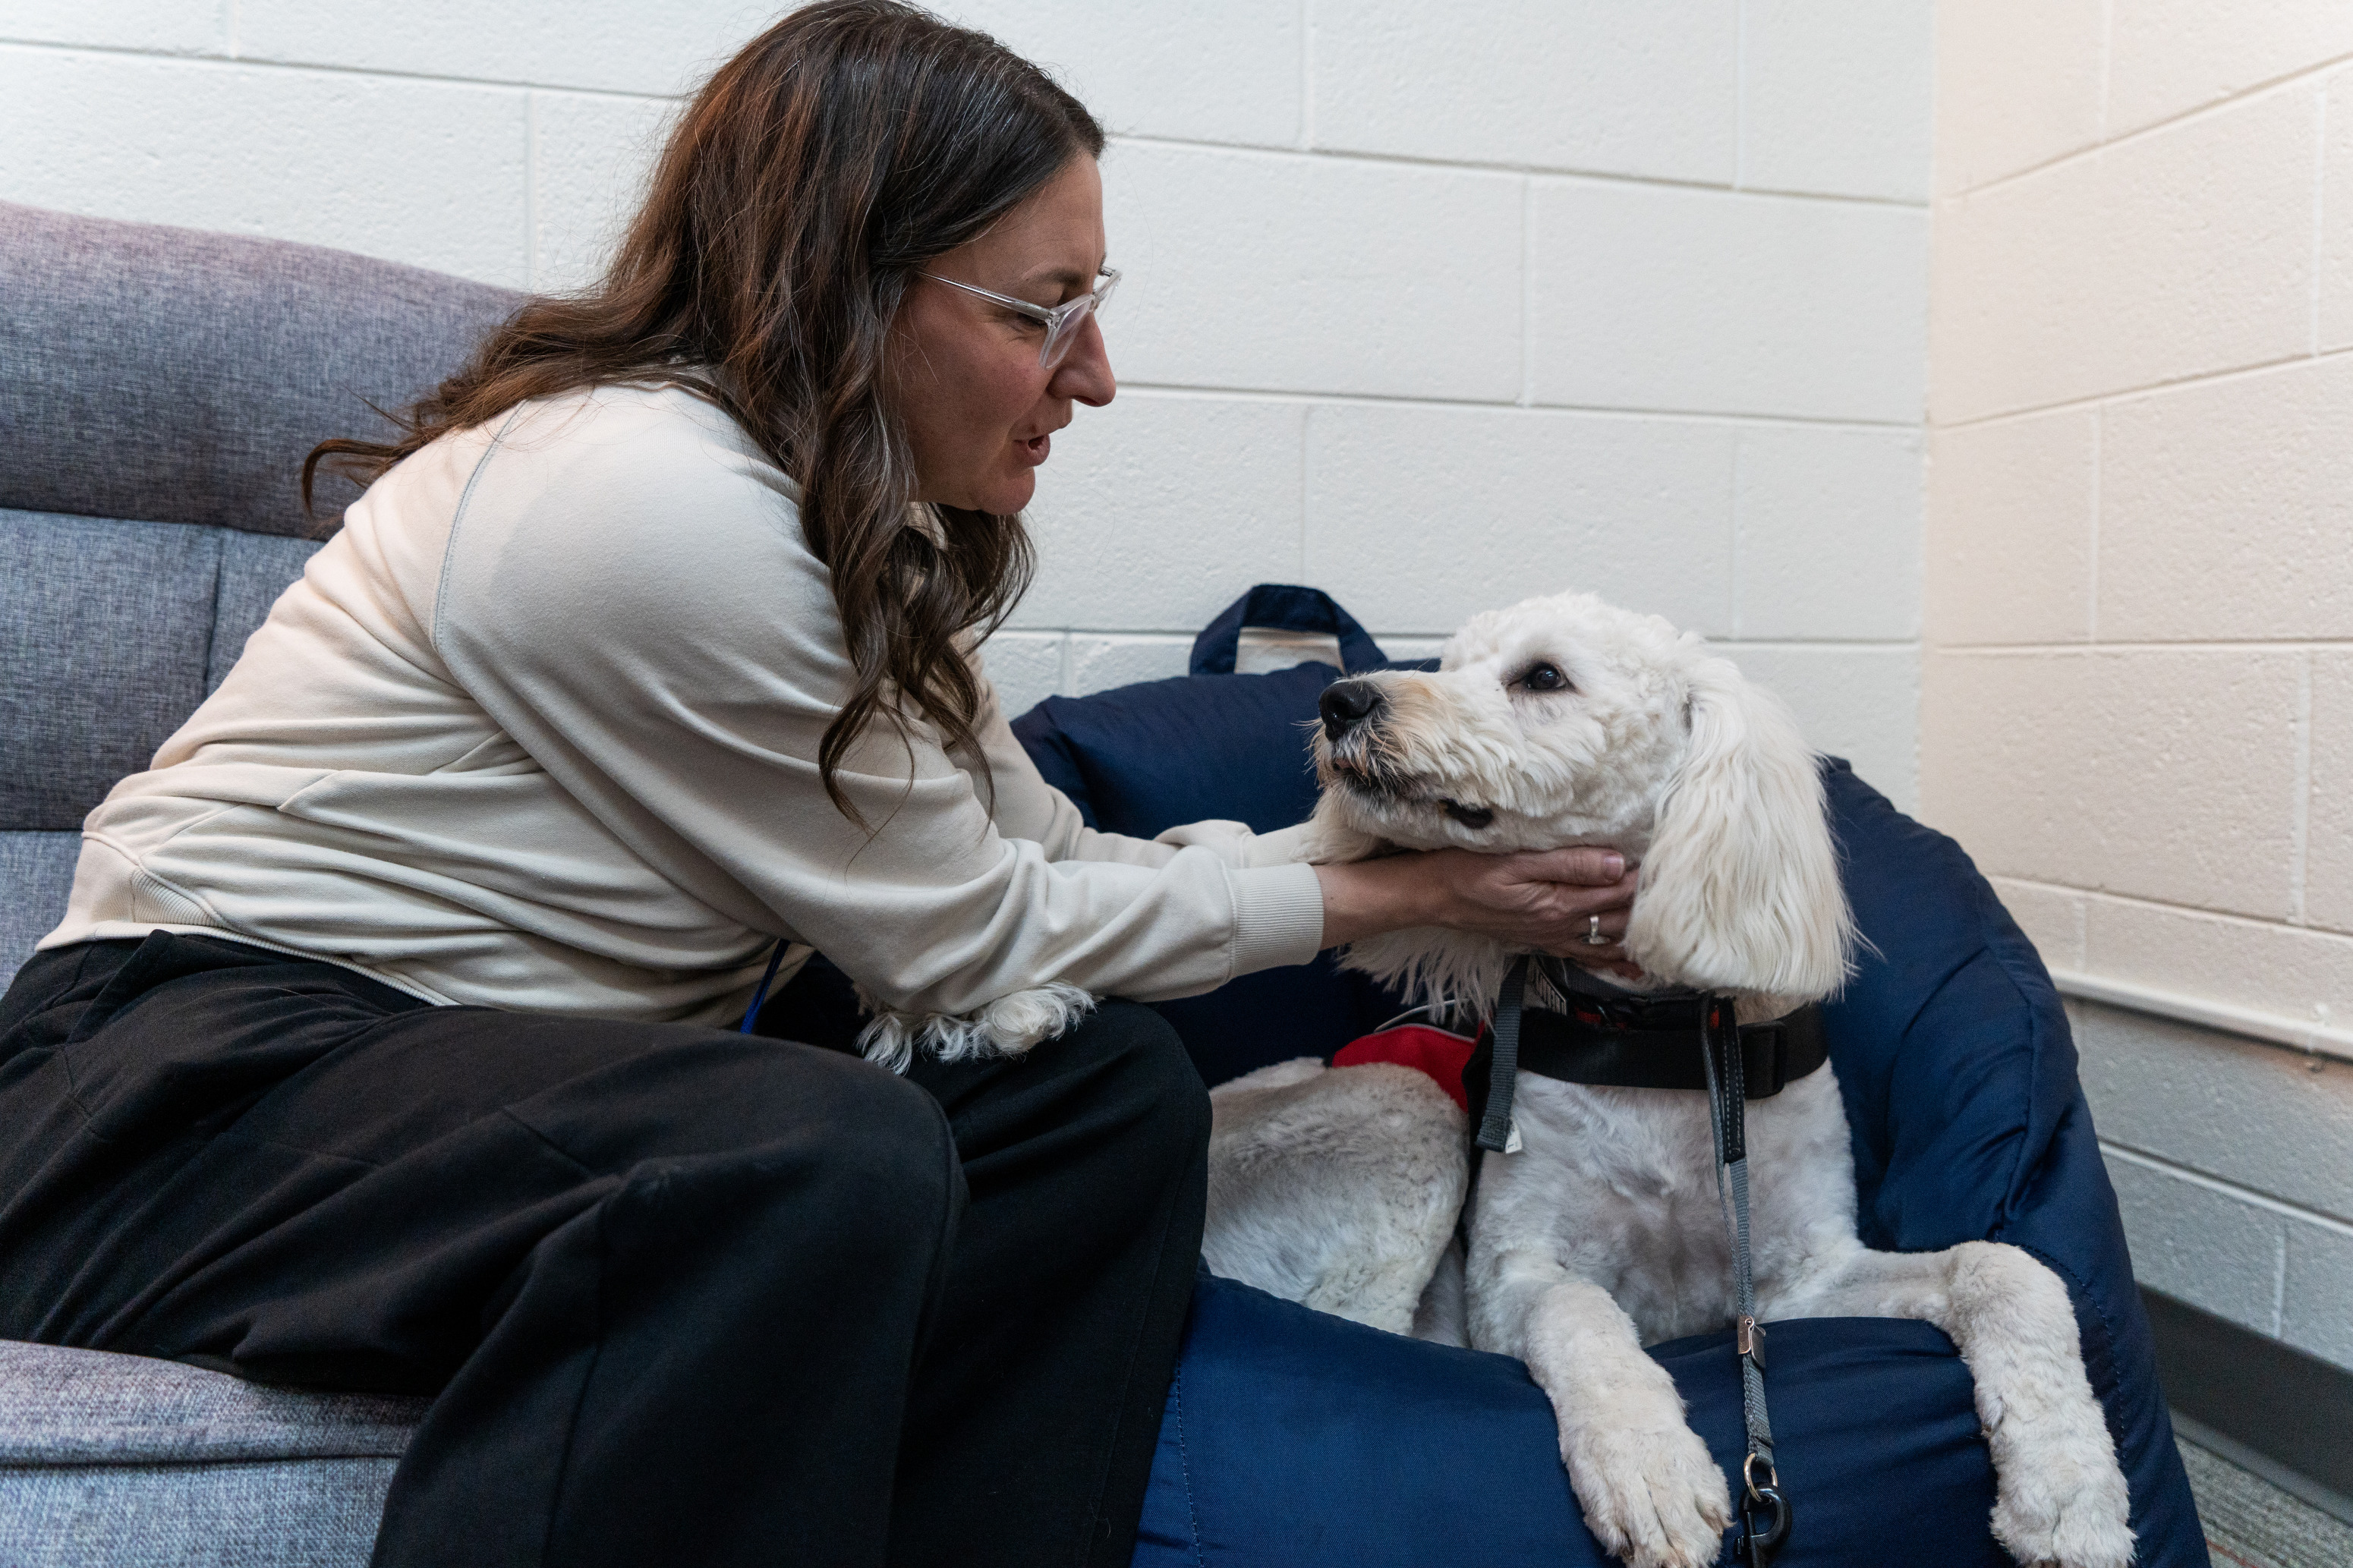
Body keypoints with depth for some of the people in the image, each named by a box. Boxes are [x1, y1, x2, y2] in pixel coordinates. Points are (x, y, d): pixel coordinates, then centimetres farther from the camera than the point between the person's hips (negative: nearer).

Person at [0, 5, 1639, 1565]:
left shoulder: (858, 525, 6)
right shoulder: (659, 505, -23)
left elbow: (1042, 859, 5)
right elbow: (971, 938, -16)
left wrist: (1433, 843, -1)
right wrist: (1393, 893, -8)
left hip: (492, 1074, 9)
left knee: (1107, 1088, -8)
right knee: (824, 1160, -36)